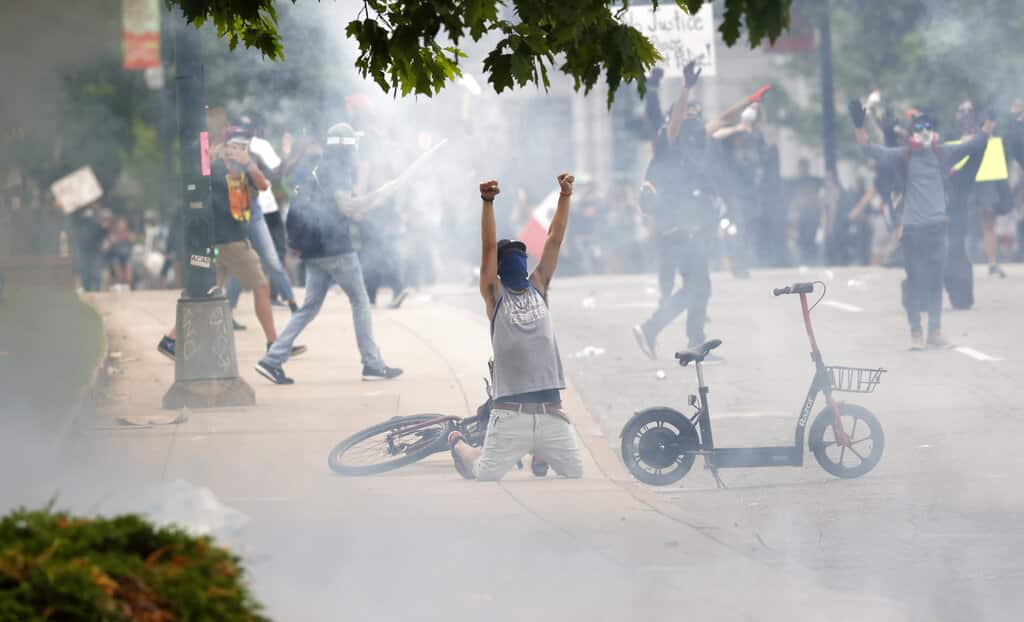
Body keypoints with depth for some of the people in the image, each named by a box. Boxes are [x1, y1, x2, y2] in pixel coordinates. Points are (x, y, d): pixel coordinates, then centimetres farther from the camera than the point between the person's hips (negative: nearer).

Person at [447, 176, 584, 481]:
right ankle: (458, 444, 35)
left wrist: (565, 195, 0)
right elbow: (489, 248, -7)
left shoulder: (538, 288, 15)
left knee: (575, 474, 5)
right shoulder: (495, 295, 5)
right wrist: (488, 202, -18)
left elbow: (555, 240, 9)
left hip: (551, 412, 4)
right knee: (485, 475, 1)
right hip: (510, 414, -4)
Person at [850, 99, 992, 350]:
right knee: (914, 280, -1)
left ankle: (935, 331, 14)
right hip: (912, 226, -2)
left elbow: (976, 144, 6)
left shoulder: (943, 154, 6)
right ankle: (915, 332, 5)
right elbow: (871, 149, -5)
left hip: (936, 225, 2)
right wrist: (858, 125, -18)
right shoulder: (903, 156, 1)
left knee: (935, 280, 7)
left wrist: (990, 122, -7)